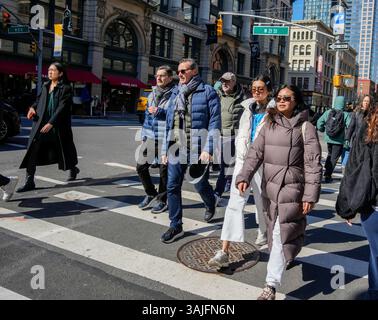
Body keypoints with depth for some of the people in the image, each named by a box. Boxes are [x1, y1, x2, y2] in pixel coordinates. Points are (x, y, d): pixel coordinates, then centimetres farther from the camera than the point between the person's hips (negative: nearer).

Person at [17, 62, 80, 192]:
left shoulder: (65, 88, -9)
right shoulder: (45, 86, 10)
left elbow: (62, 108, -18)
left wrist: (51, 123, -26)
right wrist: (33, 107, 3)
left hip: (58, 127, -5)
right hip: (40, 125, 5)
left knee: (63, 149, 13)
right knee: (33, 150, -7)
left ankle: (73, 169, 43)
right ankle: (29, 181, -4)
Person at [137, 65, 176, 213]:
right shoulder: (152, 94, 16)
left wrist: (159, 111, -18)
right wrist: (144, 135, 16)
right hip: (151, 138, 7)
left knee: (164, 170, 3)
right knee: (141, 166, 5)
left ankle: (162, 200, 21)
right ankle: (151, 194, 25)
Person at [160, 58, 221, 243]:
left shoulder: (207, 92, -3)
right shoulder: (176, 94, 15)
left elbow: (214, 122, -10)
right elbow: (169, 123, 17)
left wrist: (208, 149, -17)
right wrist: (165, 149, 13)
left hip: (198, 149, -5)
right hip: (176, 149, 5)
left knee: (200, 185, 8)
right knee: (172, 187, 3)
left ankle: (210, 204, 42)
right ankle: (176, 226, 15)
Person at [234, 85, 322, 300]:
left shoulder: (306, 127, -5)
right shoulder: (269, 125, 9)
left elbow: (313, 164, -8)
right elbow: (255, 153, 1)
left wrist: (310, 195, -13)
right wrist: (244, 177, -14)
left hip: (291, 188, -5)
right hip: (269, 187, 5)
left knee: (281, 235, -7)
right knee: (275, 233, 17)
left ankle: (272, 285, -2)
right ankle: (288, 257, 44)